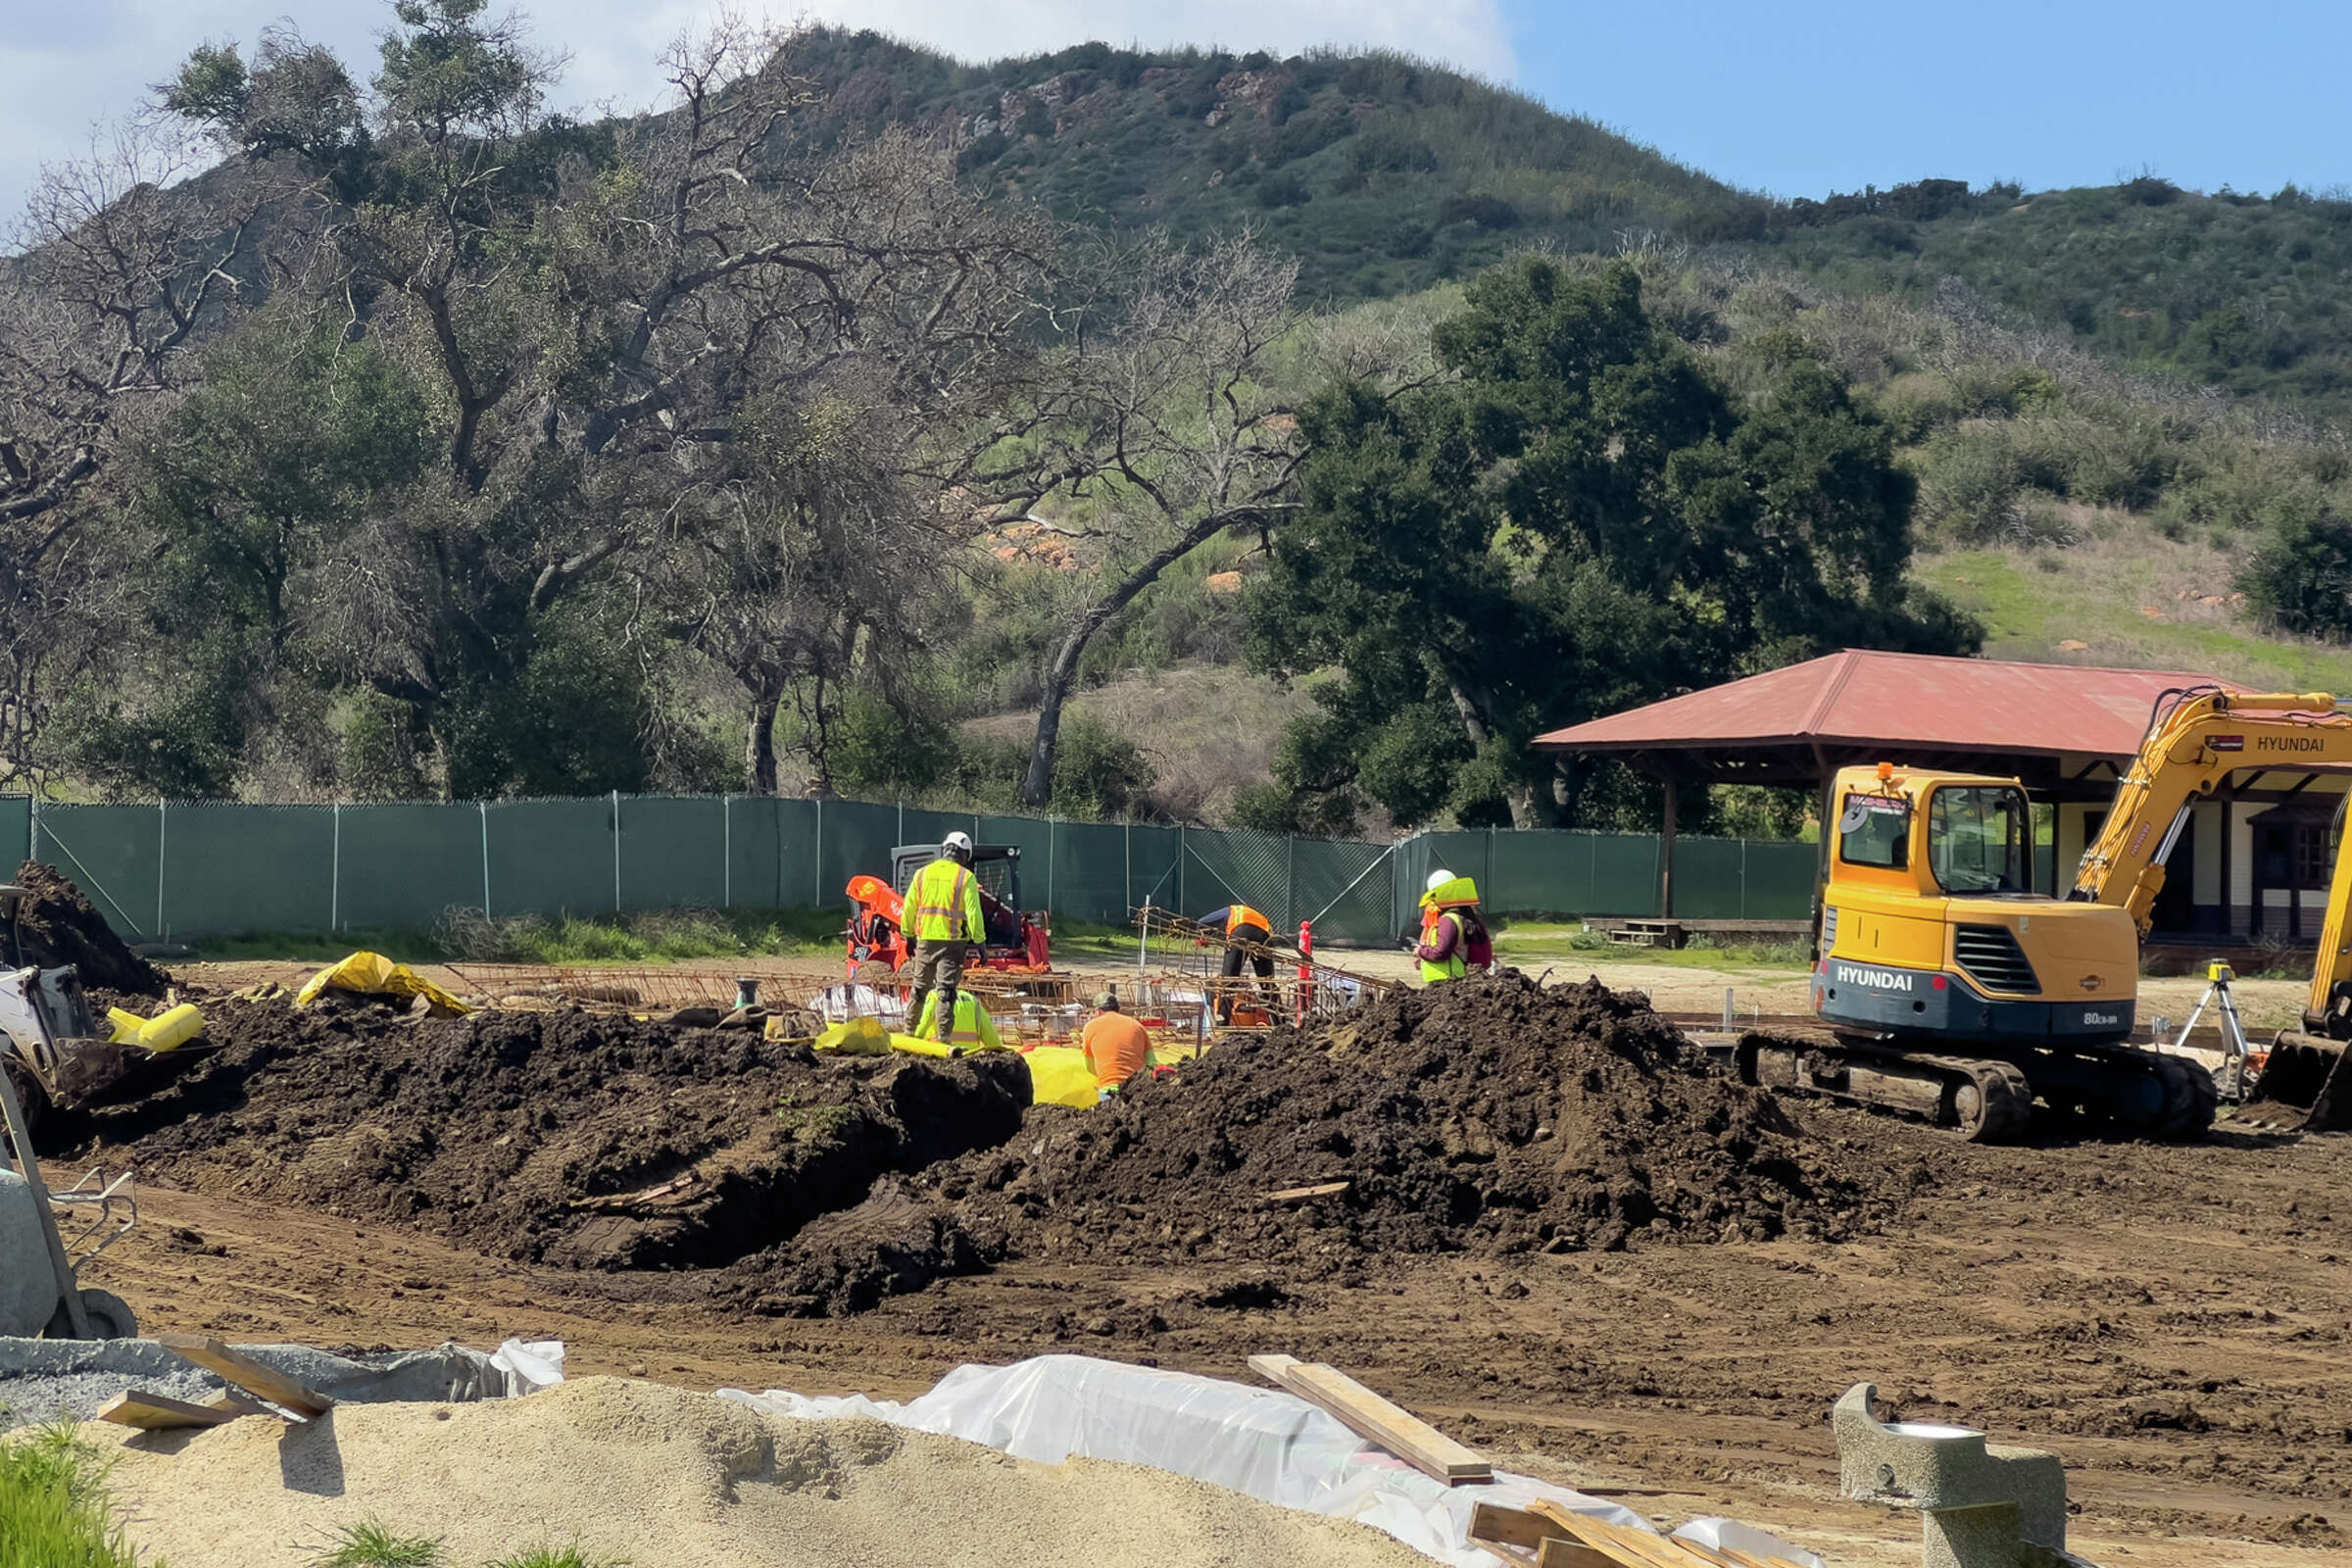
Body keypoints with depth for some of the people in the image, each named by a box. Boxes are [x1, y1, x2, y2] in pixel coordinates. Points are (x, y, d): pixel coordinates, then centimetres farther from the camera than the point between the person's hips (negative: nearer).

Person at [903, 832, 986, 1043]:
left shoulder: (922, 873, 7)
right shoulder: (966, 877, -5)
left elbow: (909, 908, 11)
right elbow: (973, 913, -10)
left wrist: (909, 935, 21)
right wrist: (979, 940, -5)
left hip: (925, 939, 4)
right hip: (952, 941, -4)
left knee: (920, 987, 17)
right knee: (946, 990, -4)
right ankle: (943, 1036, -7)